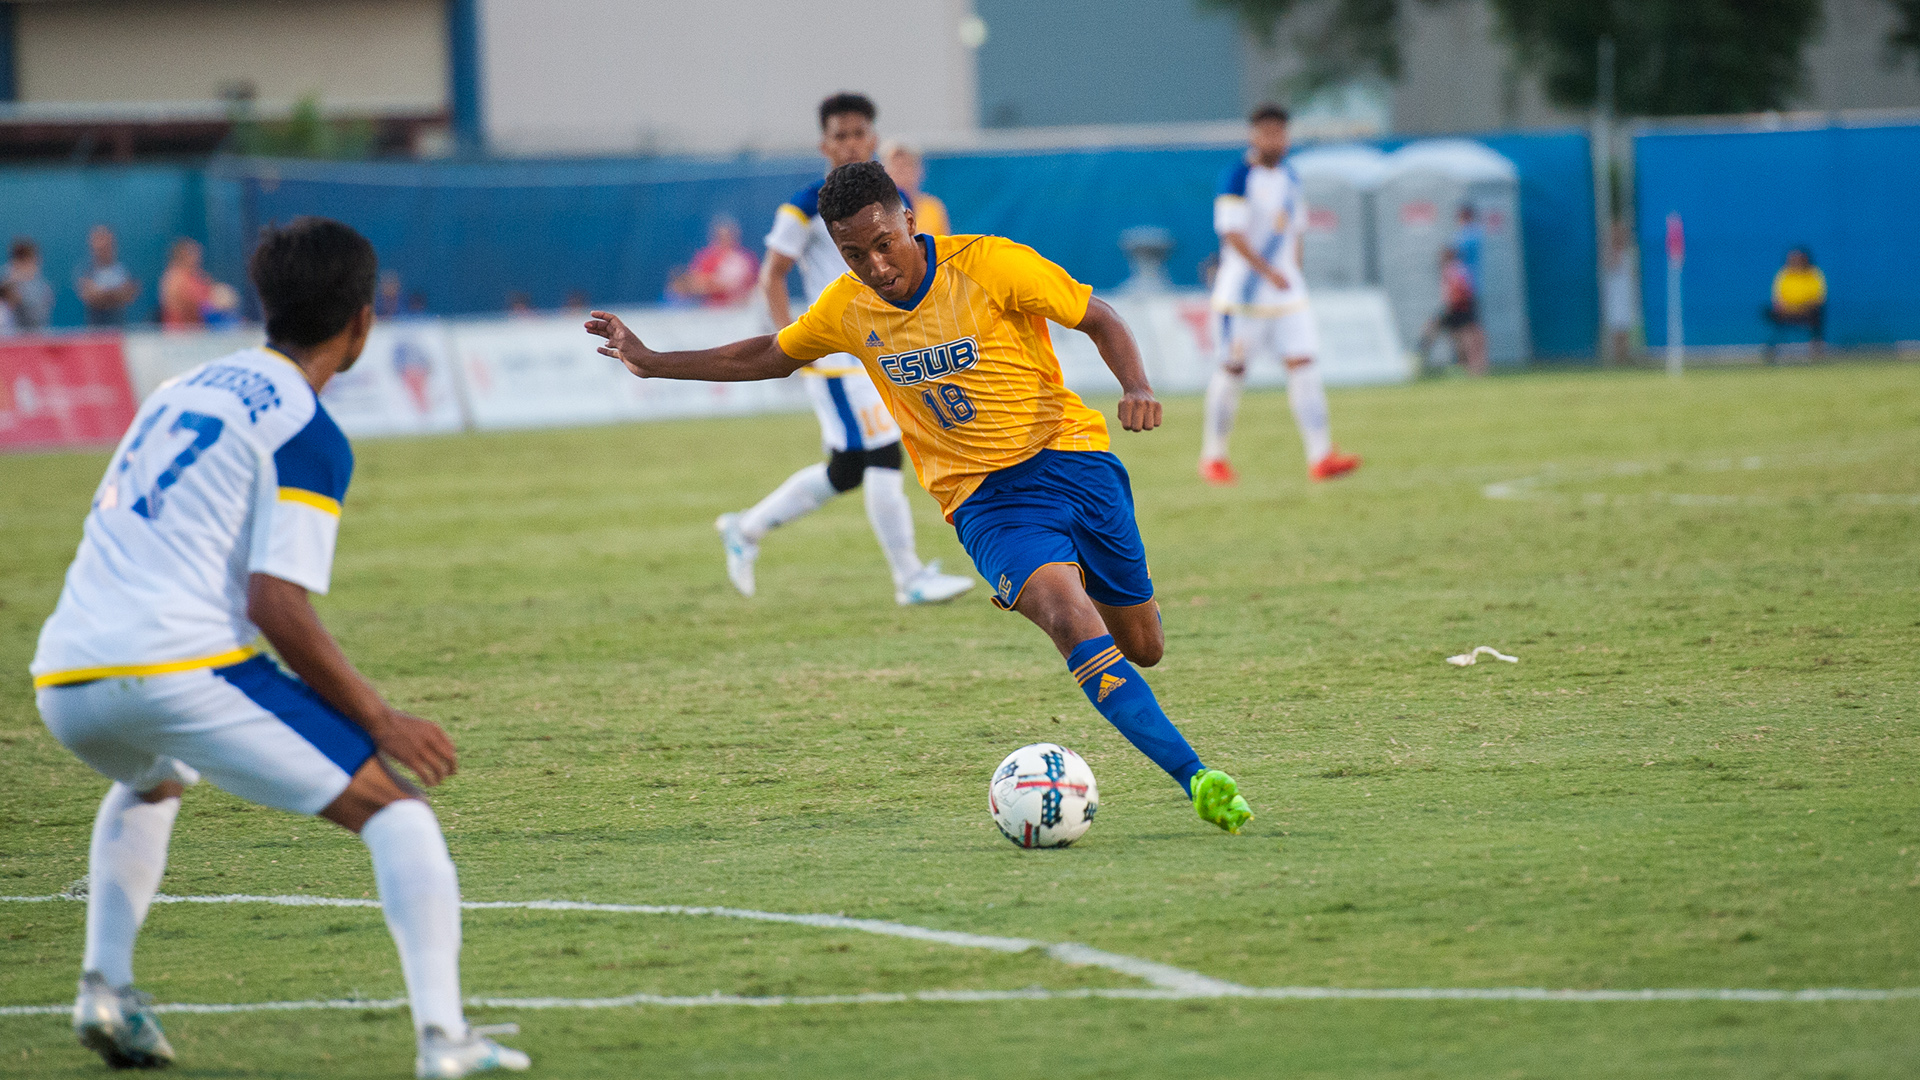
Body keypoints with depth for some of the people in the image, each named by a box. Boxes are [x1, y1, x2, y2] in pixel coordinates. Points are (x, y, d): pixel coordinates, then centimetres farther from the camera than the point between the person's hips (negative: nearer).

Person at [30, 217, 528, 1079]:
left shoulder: (182, 390, 21)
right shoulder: (307, 434, -2)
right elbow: (276, 606, -11)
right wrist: (380, 721, -3)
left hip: (63, 682, 7)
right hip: (178, 667, -7)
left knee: (150, 785, 40)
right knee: (393, 805, 1)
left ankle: (105, 986, 22)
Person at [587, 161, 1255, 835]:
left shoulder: (988, 265, -12)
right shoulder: (847, 309, 0)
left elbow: (1099, 321, -4)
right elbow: (769, 358, 19)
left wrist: (1137, 387, -23)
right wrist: (653, 364, 19)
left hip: (1069, 454, 0)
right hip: (984, 496, 1)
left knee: (1143, 647, 6)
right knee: (1070, 619, -27)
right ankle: (1196, 779, -31)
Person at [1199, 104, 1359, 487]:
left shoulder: (1289, 178, 12)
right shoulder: (1237, 179, -10)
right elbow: (1232, 233, -19)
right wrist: (1267, 271, -28)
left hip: (1286, 287, 6)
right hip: (1242, 289, -6)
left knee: (1302, 363, -7)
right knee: (1233, 369, 1)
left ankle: (1321, 455, -14)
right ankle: (1213, 456, 16)